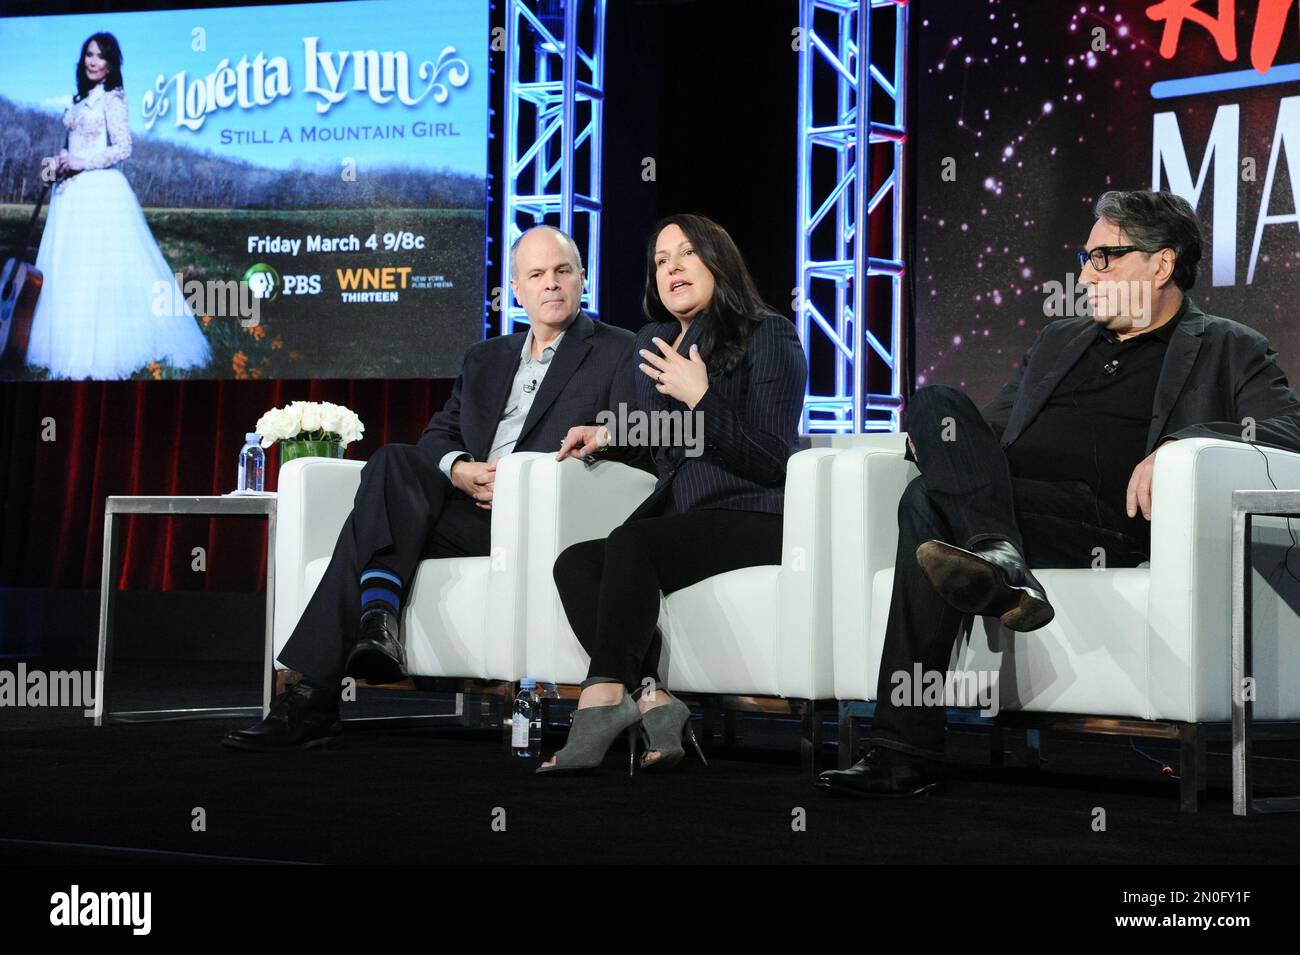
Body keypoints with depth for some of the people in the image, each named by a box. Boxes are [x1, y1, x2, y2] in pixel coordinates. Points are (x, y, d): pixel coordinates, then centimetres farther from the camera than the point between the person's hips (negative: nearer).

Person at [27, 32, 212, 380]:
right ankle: (73, 348, 9)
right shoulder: (82, 98, 17)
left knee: (99, 269, -8)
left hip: (100, 192, -8)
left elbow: (123, 148, -12)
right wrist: (59, 161, 5)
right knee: (68, 270, 6)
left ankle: (101, 351, -6)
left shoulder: (112, 98, -5)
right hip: (74, 193, 8)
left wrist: (79, 163, -13)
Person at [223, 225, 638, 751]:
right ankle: (378, 620, -37)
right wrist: (460, 470, -8)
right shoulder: (485, 359, 27)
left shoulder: (620, 353, 8)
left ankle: (313, 694, -30)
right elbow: (437, 437, 17)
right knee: (392, 463, -26)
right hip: (466, 505, 6)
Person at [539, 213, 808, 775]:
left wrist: (701, 398, -17)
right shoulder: (653, 343, 19)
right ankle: (652, 700, -32)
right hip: (677, 521, 7)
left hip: (750, 520, -7)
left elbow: (773, 461, -11)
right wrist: (611, 436, 14)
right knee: (574, 563, -20)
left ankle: (602, 702, -35)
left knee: (628, 542, -32)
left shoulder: (769, 337, -1)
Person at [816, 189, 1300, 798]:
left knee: (931, 503, -27)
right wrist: (936, 435, 8)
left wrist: (1182, 441, -18)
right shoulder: (1058, 342, 32)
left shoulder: (1230, 351, 14)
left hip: (1109, 525, -6)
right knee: (936, 401, -22)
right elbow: (993, 426, 32)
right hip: (1012, 497, 6)